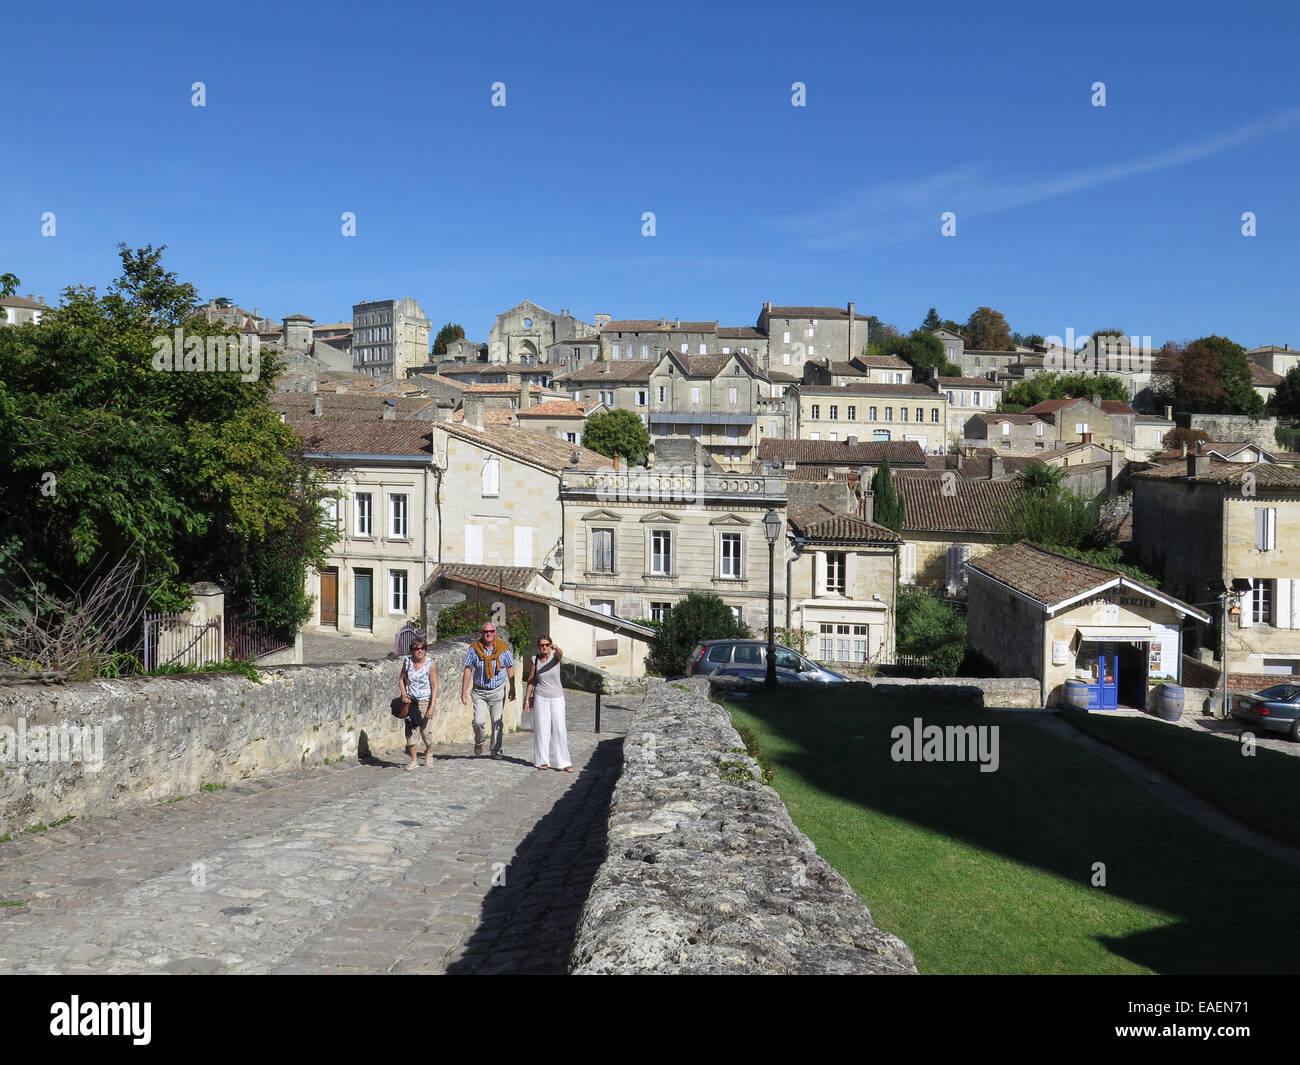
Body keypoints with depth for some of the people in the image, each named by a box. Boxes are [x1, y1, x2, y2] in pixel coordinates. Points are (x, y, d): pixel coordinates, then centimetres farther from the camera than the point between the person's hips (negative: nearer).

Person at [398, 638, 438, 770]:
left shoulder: (430, 664, -10)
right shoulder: (407, 662, -2)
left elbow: (435, 686, -9)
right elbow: (401, 679, 13)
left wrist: (432, 707, -15)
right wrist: (404, 694, -3)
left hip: (425, 701, -3)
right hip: (410, 701, 3)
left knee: (424, 730, 1)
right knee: (409, 730, 1)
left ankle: (429, 752, 32)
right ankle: (413, 760, 13)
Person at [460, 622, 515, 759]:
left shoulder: (503, 648, -2)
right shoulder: (474, 649, -4)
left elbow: (510, 668, 7)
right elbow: (468, 669, 1)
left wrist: (512, 689, 7)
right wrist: (464, 690, -3)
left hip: (497, 691, 0)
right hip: (479, 691, 0)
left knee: (497, 722, 3)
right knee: (478, 721, -11)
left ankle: (496, 751, 16)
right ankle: (479, 741, 19)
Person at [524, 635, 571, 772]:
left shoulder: (555, 656, -5)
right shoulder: (535, 659, 0)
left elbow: (561, 654, -30)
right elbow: (531, 680, 7)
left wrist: (556, 648, -54)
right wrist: (527, 699, 5)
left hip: (557, 698, -1)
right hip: (540, 698, 1)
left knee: (560, 729, -3)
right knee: (541, 729, 2)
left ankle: (564, 762, 0)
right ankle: (542, 761, 11)